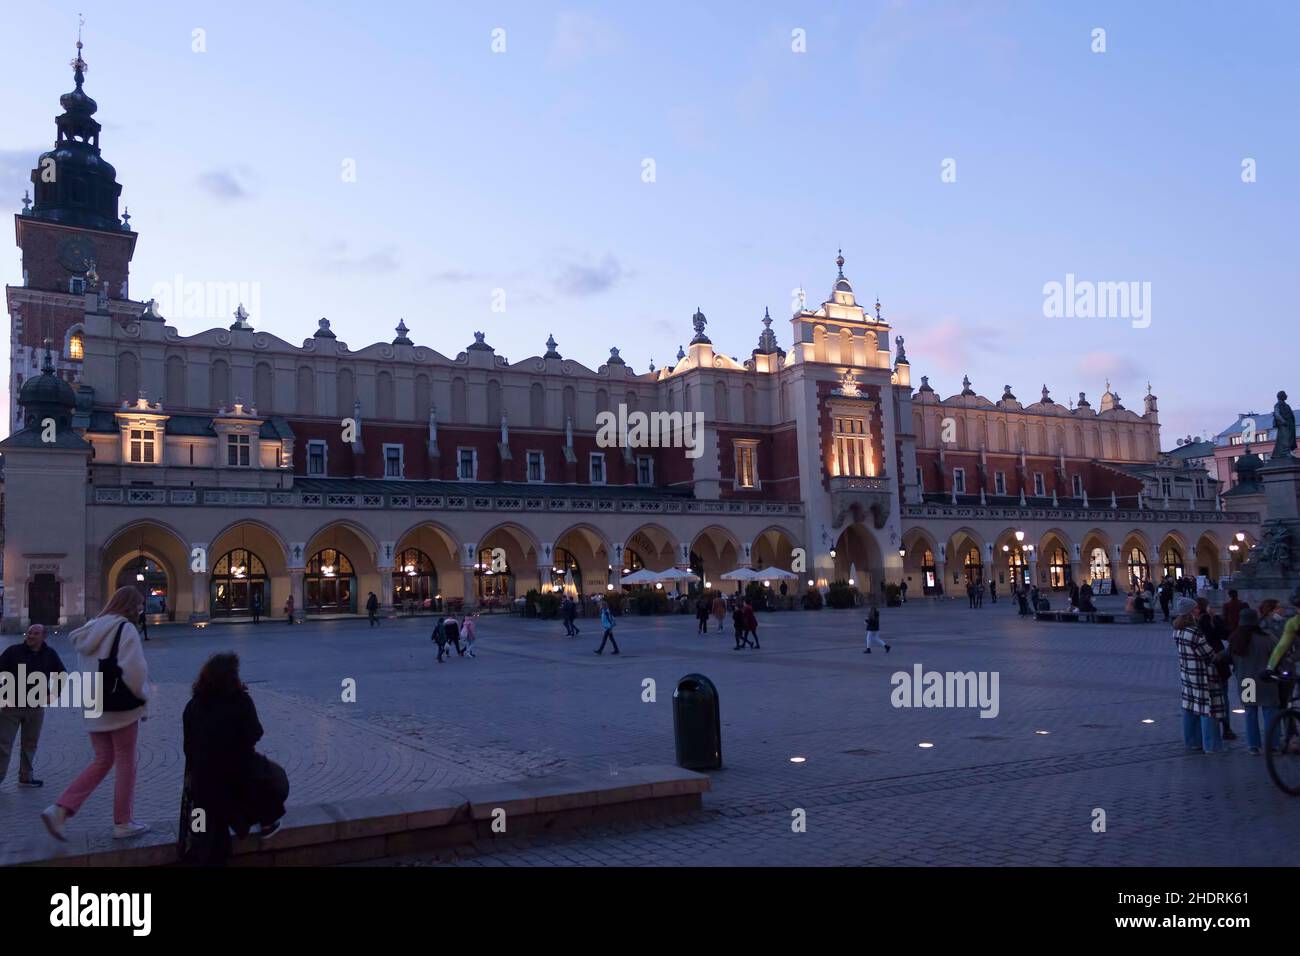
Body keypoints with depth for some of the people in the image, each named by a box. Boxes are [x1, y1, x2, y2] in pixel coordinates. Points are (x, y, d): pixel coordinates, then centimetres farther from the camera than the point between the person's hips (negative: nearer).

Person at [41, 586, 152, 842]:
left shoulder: (92, 629, 11)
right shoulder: (125, 629, -13)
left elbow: (87, 669, 16)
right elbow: (135, 671, -20)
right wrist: (143, 701, -6)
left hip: (94, 709, 7)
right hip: (121, 708, -7)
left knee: (102, 762, 15)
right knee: (126, 764, 5)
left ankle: (59, 809, 3)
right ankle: (123, 822, 12)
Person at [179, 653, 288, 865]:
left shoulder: (193, 706, -2)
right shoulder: (241, 701, -13)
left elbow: (189, 745, 2)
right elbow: (254, 736, -10)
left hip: (202, 776, 4)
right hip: (238, 773, -3)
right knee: (274, 776, 26)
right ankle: (267, 824, 33)